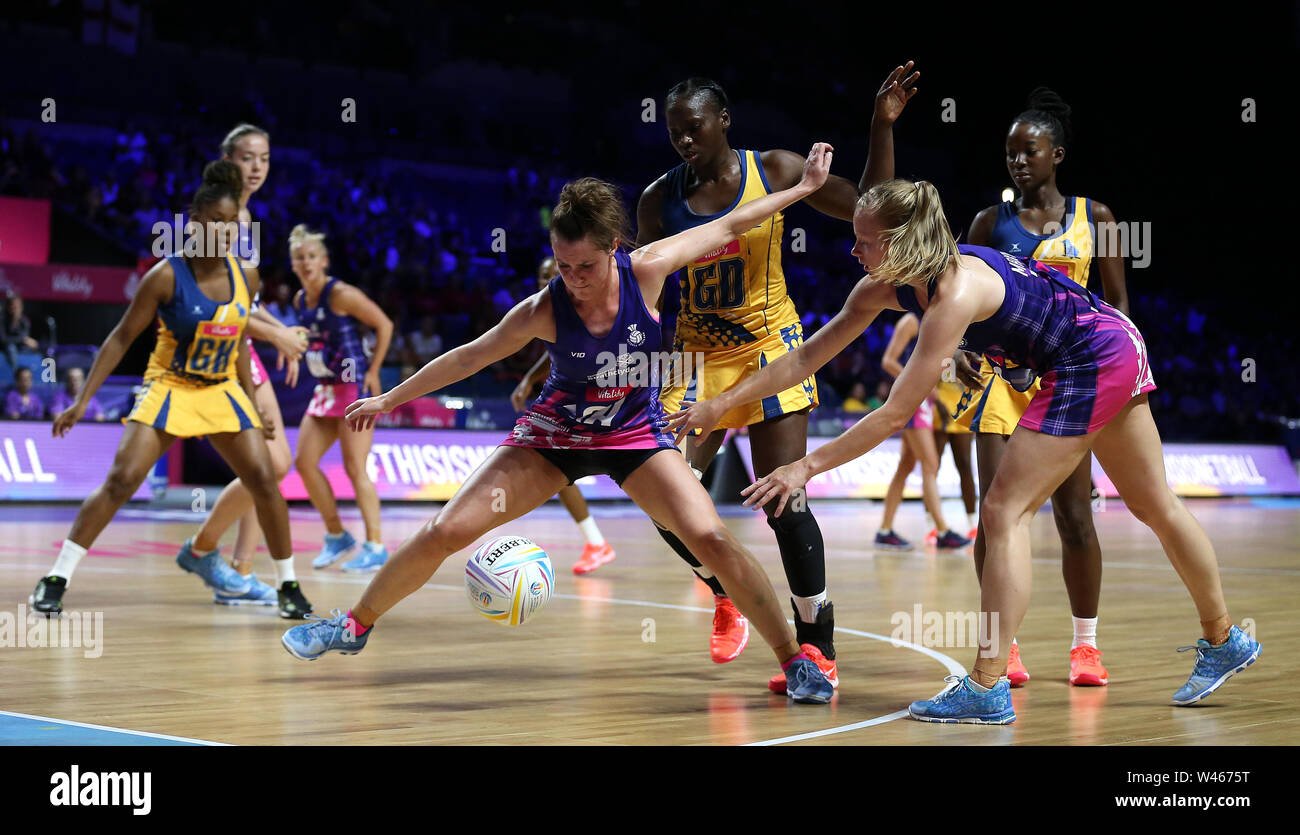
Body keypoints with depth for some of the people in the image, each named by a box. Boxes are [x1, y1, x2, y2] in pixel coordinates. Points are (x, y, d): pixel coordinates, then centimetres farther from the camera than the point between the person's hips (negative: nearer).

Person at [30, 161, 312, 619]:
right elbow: (122, 338, -11)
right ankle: (56, 579, -9)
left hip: (222, 391, 4)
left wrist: (253, 406, 10)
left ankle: (288, 586, 8)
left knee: (264, 480, -6)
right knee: (121, 480, -16)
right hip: (168, 388, -4)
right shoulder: (167, 276, -17)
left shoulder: (245, 276, -4)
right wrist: (82, 401, -14)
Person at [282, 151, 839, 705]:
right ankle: (355, 625, 16)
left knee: (711, 539, -21)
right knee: (444, 532, -7)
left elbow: (726, 227, -9)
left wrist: (805, 187, 0)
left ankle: (794, 659, -6)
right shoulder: (544, 311, -22)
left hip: (637, 433, 0)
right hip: (555, 431, 0)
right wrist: (389, 399, 1)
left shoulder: (646, 272, -22)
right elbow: (470, 357, -8)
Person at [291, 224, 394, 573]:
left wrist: (373, 371, -10)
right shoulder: (301, 300, 8)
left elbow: (384, 325, -10)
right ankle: (336, 536, 17)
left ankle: (375, 547, -3)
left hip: (355, 387, -8)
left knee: (355, 468, -9)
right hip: (325, 389, 8)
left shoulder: (341, 294, -14)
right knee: (304, 462, 3)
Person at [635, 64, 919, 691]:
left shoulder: (776, 171, -5)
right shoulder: (660, 200, -1)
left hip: (770, 350, -3)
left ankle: (818, 650, 3)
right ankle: (727, 600, 20)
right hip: (698, 357, 3)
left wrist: (882, 126, -11)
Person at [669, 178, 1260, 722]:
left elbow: (894, 415, -29)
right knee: (1154, 506, 19)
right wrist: (722, 405, -2)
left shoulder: (956, 294, -30)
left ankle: (987, 689, -10)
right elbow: (808, 358, 0)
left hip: (1093, 360, -9)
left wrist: (808, 466, -25)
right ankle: (1224, 643, 34)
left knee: (1004, 512, -11)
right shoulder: (888, 286, -5)